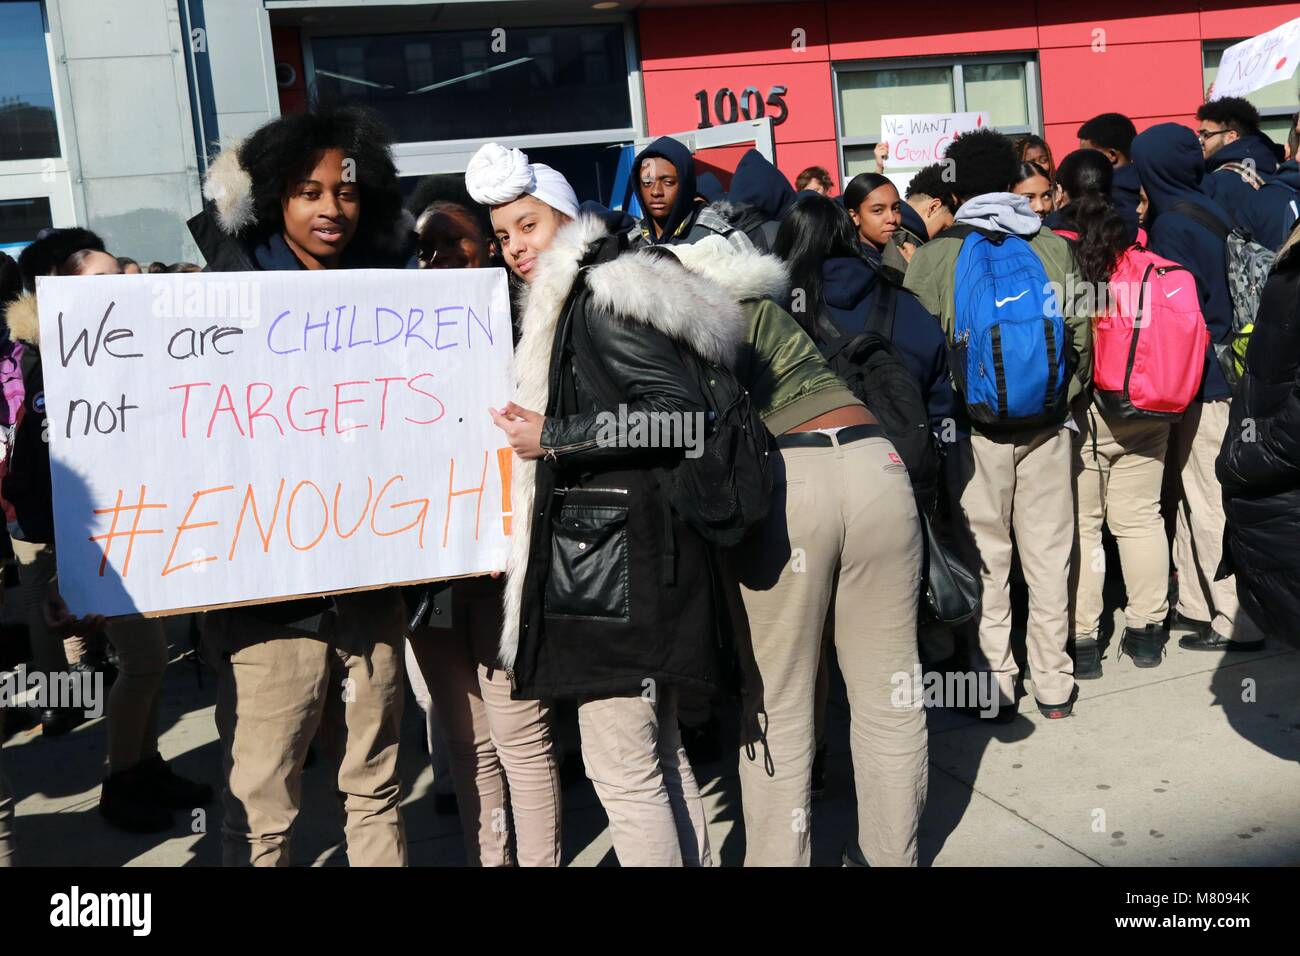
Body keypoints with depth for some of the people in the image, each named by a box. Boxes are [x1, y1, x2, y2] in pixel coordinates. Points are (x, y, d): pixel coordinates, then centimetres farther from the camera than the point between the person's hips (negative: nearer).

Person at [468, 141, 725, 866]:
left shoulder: (604, 297, -9)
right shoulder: (566, 305, 21)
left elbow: (682, 411, -19)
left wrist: (552, 438, -16)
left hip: (618, 553, -10)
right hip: (601, 545, 10)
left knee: (622, 770, -3)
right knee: (658, 753, 16)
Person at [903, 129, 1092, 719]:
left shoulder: (934, 255, -6)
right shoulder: (1054, 247, 1)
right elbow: (1079, 333, 2)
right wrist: (1063, 397, 16)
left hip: (976, 428, -2)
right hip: (1047, 425, 2)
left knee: (986, 558, 8)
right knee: (1048, 552, 11)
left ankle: (995, 685, 16)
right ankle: (1053, 684, 21)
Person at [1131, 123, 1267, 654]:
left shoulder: (1172, 225, -15)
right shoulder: (1208, 212, 10)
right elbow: (1219, 297, 15)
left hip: (1200, 382, -9)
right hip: (1220, 375, 9)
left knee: (1211, 504, -2)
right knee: (1193, 496, 15)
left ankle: (1237, 623, 5)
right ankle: (1197, 605, 25)